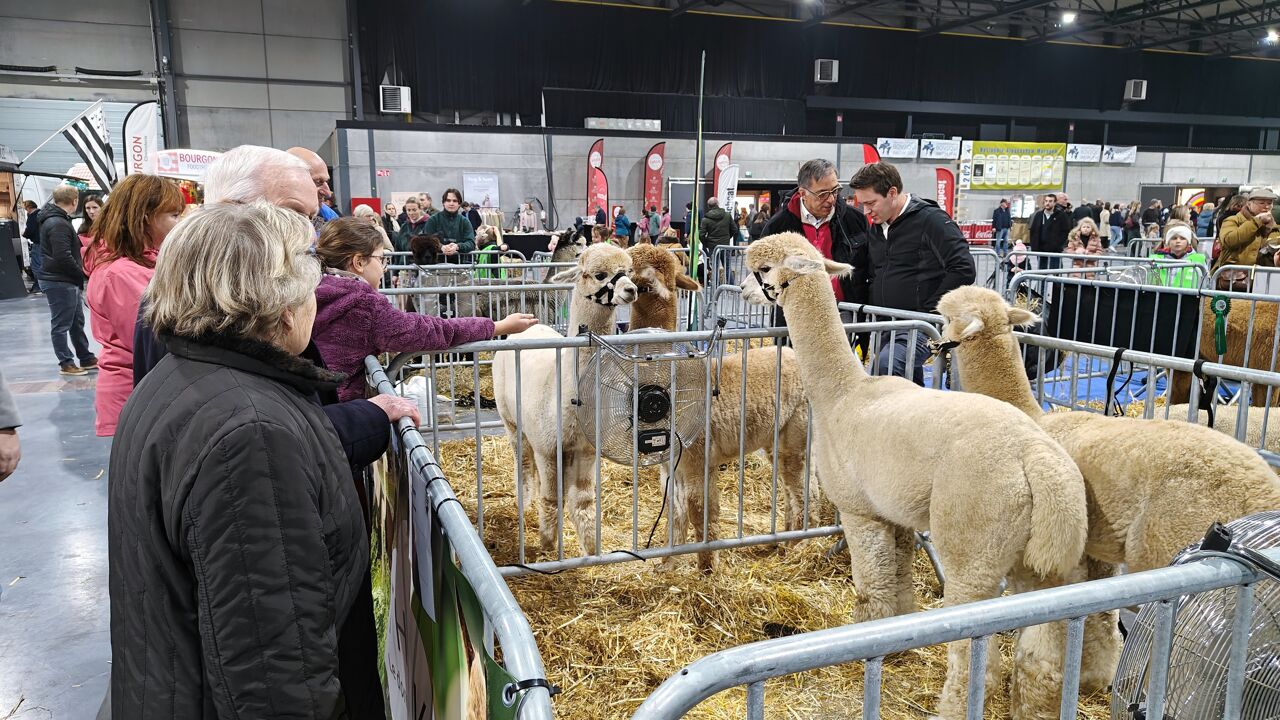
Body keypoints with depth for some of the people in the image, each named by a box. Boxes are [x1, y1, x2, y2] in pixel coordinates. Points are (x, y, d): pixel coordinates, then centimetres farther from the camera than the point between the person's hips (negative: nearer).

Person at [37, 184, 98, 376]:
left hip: (68, 281, 10)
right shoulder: (58, 224, -18)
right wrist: (81, 274, -12)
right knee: (61, 324, 0)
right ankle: (66, 363, 7)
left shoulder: (53, 219, 14)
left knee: (77, 321, 16)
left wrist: (79, 276, 10)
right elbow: (63, 257, -24)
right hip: (60, 282, -10)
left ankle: (86, 358, 25)